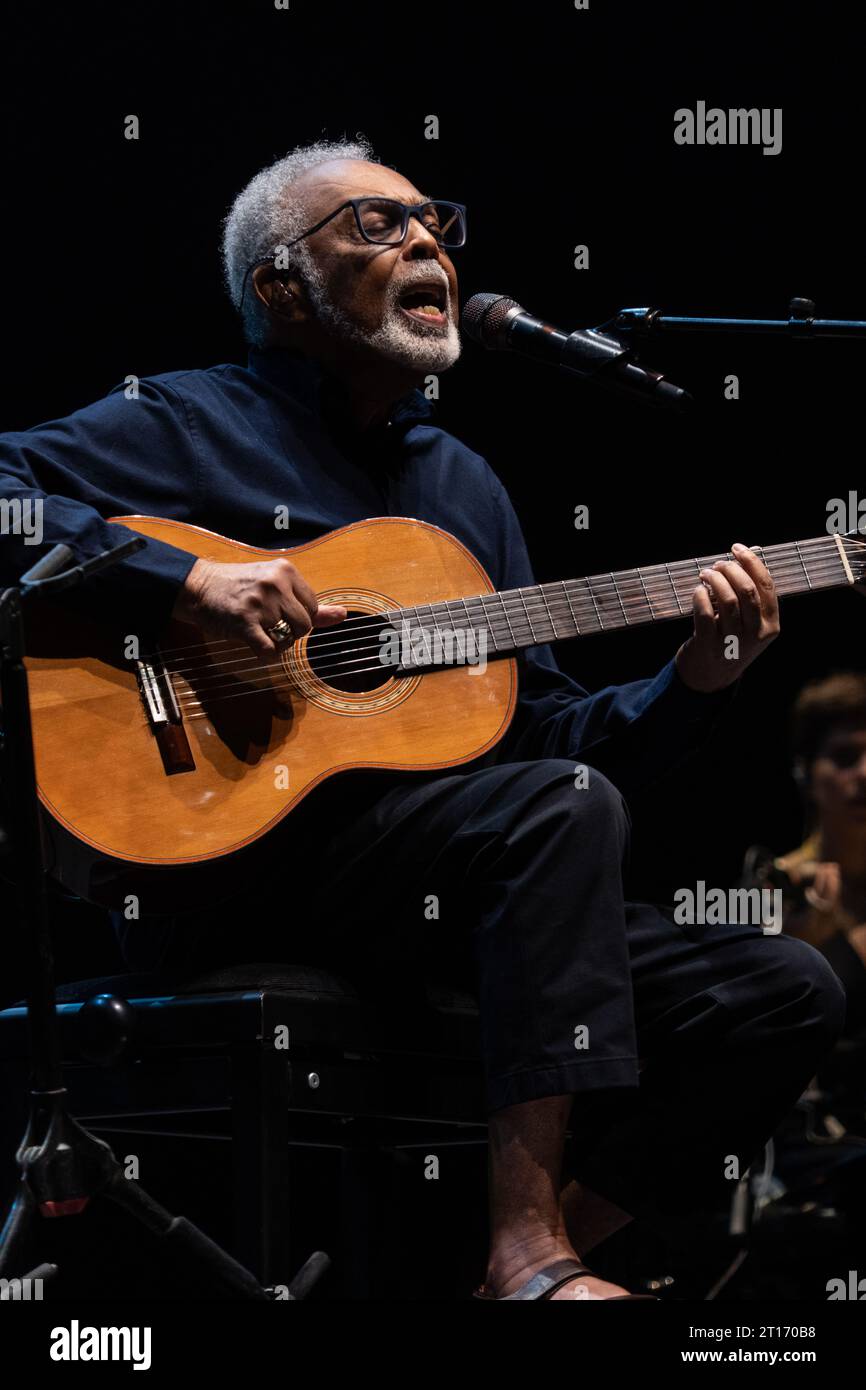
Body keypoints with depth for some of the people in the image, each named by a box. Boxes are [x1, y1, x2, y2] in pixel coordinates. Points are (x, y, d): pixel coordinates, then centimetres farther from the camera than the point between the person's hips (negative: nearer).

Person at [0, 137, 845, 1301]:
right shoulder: (195, 426, 4)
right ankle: (526, 1256, -36)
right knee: (565, 805, -33)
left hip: (471, 888, 7)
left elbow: (547, 736, 21)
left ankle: (551, 1244, -6)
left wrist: (695, 682, 4)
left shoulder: (463, 483, 24)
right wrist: (188, 582, -22)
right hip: (232, 865, -7)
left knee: (786, 993, -7)